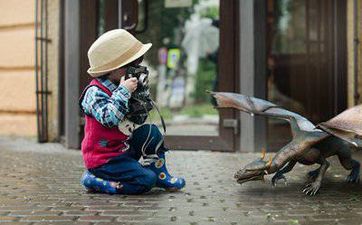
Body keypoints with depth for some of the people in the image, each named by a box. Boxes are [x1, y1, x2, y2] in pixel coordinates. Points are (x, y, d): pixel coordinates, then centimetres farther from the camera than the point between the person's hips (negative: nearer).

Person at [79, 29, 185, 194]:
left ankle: (160, 175, 13)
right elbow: (109, 118, -37)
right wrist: (123, 92, -32)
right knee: (146, 181, -18)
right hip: (103, 159, -9)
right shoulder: (95, 93, -21)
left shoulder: (118, 87, 8)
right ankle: (95, 180, -8)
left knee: (151, 132, 7)